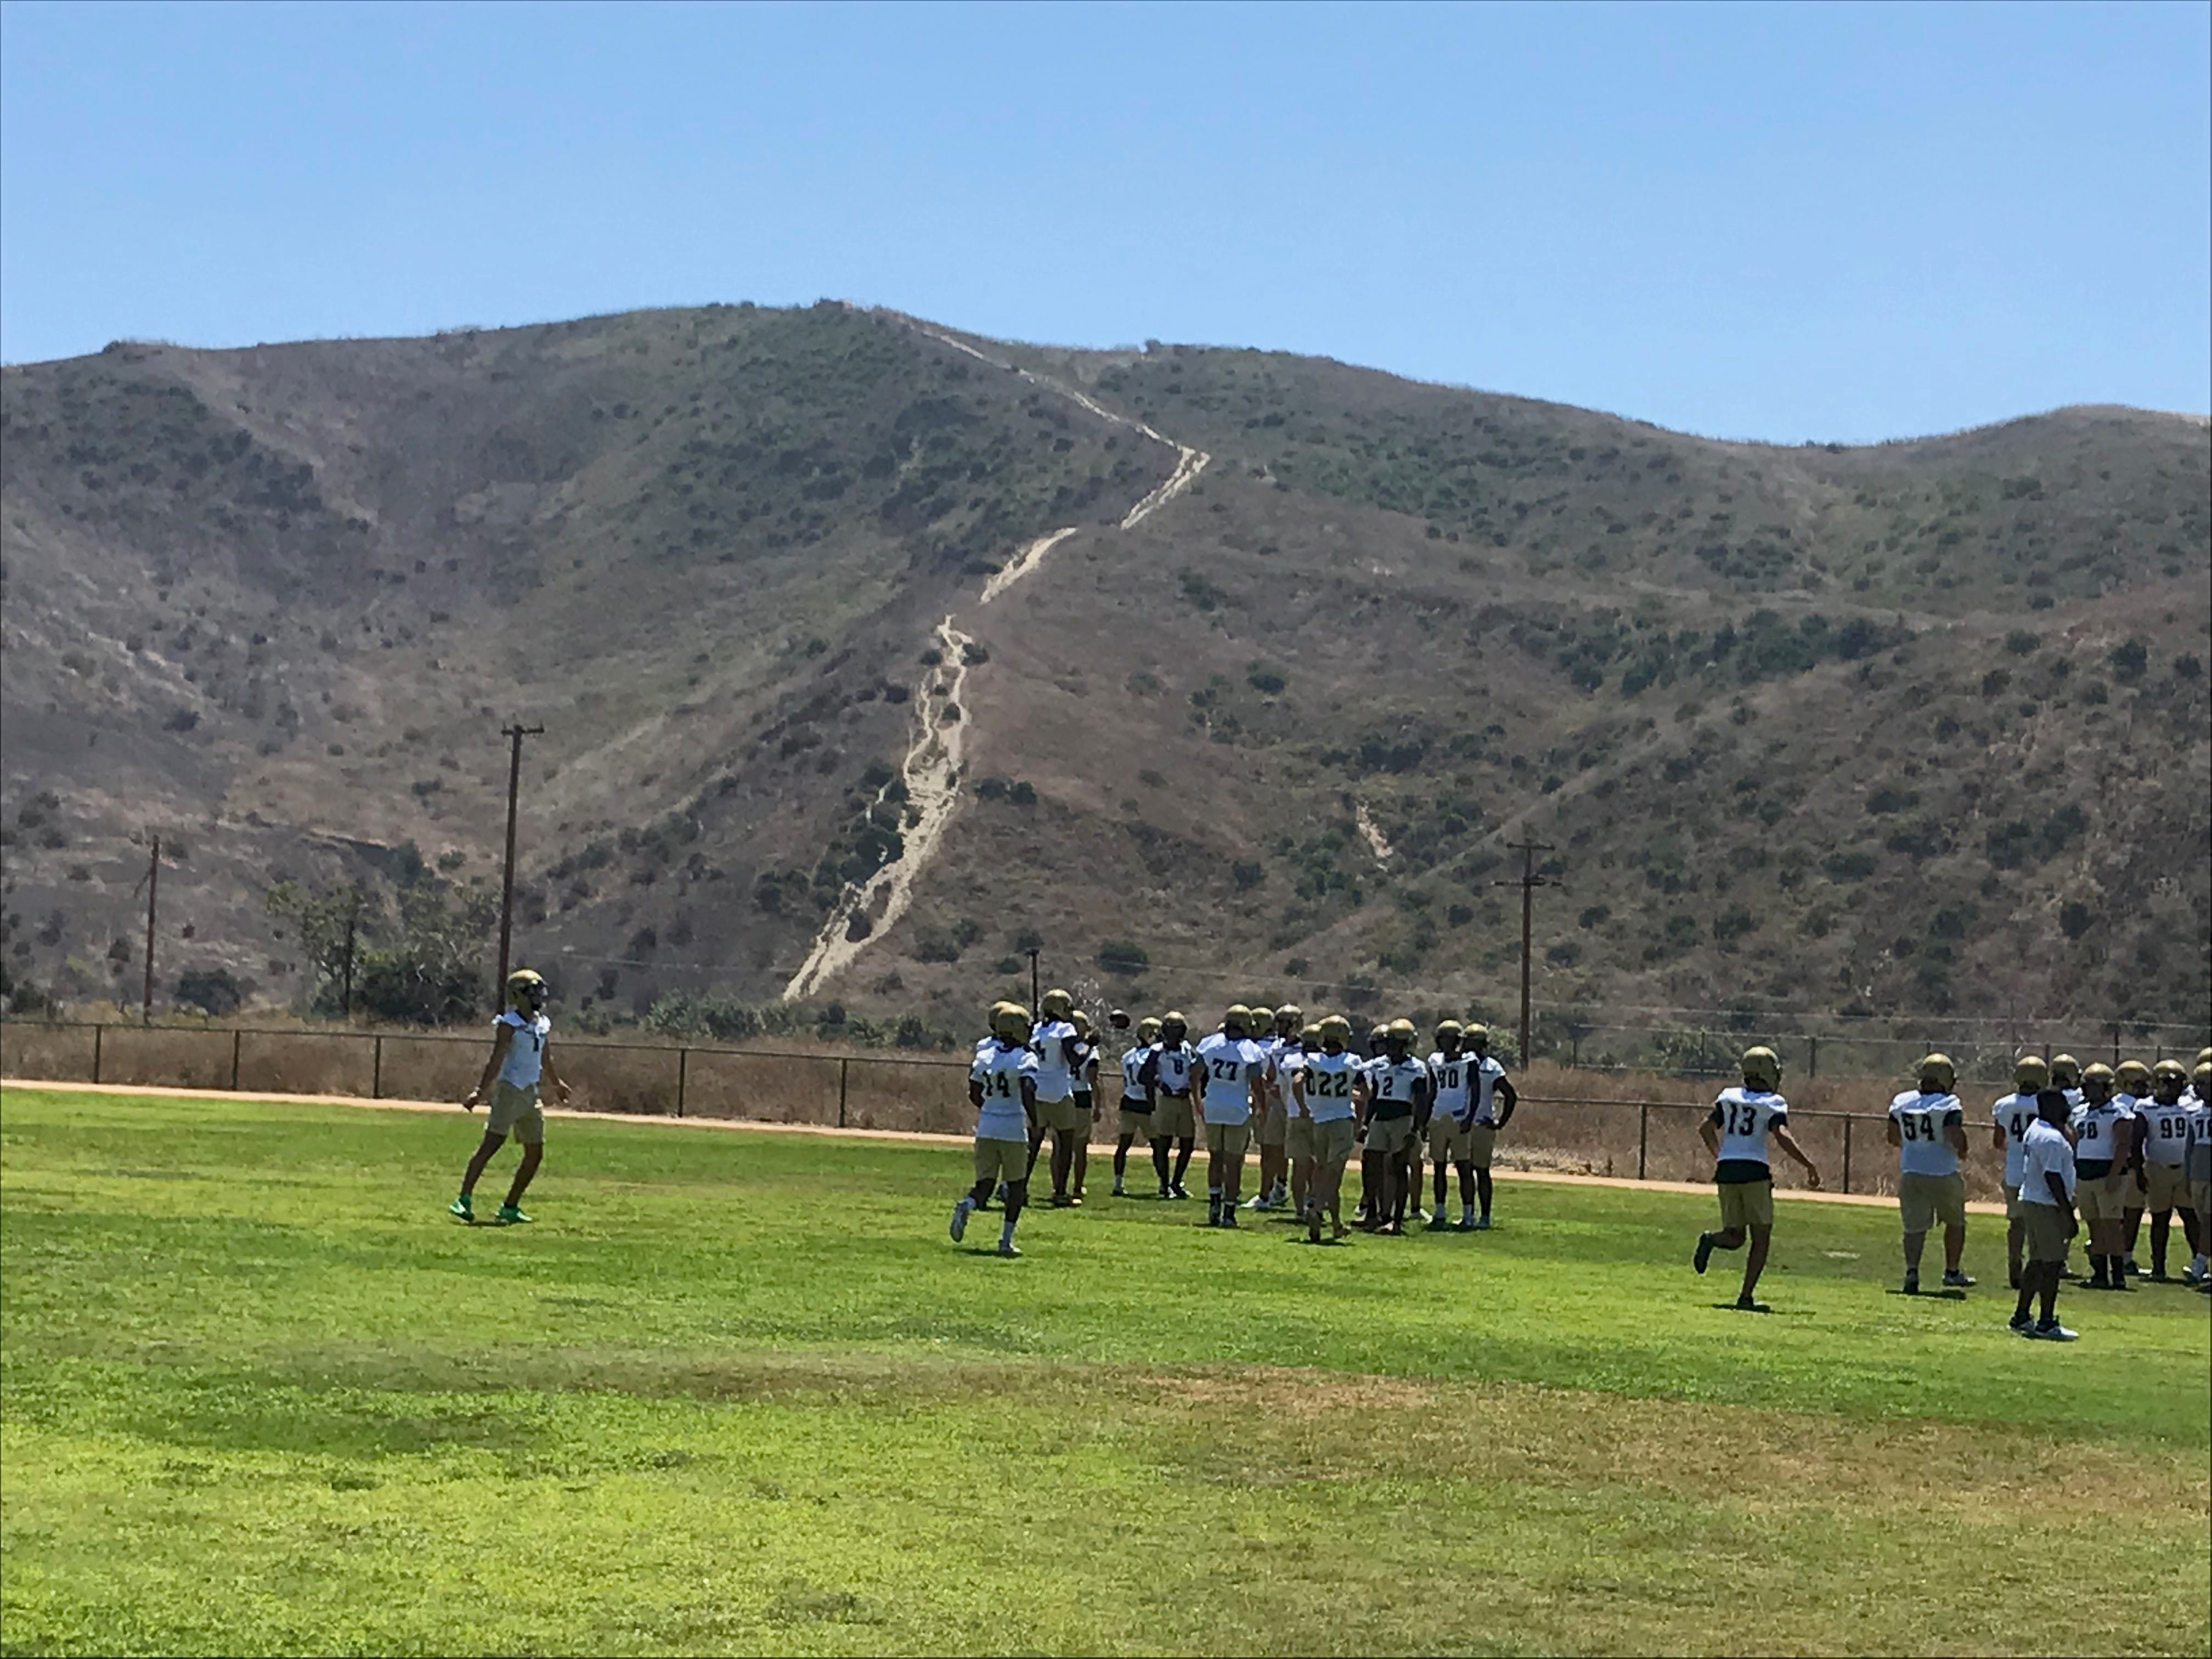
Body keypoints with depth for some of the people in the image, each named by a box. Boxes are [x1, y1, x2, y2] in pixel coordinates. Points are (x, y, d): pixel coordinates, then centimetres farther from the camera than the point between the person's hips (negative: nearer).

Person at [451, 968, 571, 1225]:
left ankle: (510, 1207, 15)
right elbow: (496, 1060, -17)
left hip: (531, 1093, 8)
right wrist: (481, 1091, -24)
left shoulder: (543, 1024, 12)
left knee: (535, 1153, 8)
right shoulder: (509, 1024, -10)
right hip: (510, 1089, -8)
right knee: (491, 1144, -15)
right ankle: (464, 1199, -17)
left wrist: (556, 1084, 42)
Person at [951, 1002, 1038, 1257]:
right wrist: (1034, 1126, -12)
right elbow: (1027, 1095, -21)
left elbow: (974, 1095, 12)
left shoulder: (984, 1054, 7)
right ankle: (1005, 1241, 8)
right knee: (1016, 1186, 11)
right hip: (1013, 1129, -4)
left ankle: (967, 1206, -24)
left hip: (986, 1128, 4)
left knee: (985, 1184, 9)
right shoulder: (1026, 1058, -8)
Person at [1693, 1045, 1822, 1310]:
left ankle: (1711, 1240, -19)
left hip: (1726, 1170, 5)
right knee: (1761, 1238, 6)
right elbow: (1782, 1137, -16)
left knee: (1735, 1237, 15)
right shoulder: (1773, 1104, -3)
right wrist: (1810, 1166, -11)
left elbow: (1705, 1129, 16)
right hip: (1754, 1170, -5)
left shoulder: (1728, 1097, 12)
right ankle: (1746, 1296, -4)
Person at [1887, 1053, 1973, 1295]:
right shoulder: (1949, 1105, -12)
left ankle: (1912, 1270, -14)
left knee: (1915, 1226, 6)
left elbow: (1894, 1139, 13)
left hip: (1910, 1173, 3)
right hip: (1943, 1175, -3)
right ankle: (1952, 1271, 24)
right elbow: (1958, 1142, -19)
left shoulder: (1901, 1102, 4)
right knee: (1955, 1221, 18)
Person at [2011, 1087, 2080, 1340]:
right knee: (2052, 1263, -5)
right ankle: (2047, 1323, -2)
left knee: (2037, 1261, 16)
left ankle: (2021, 1317, 21)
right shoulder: (2052, 1138, -19)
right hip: (2047, 1206, -10)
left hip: (2030, 1202, 10)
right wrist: (2068, 1214, -20)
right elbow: (2053, 1178, -23)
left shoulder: (2034, 1129, 13)